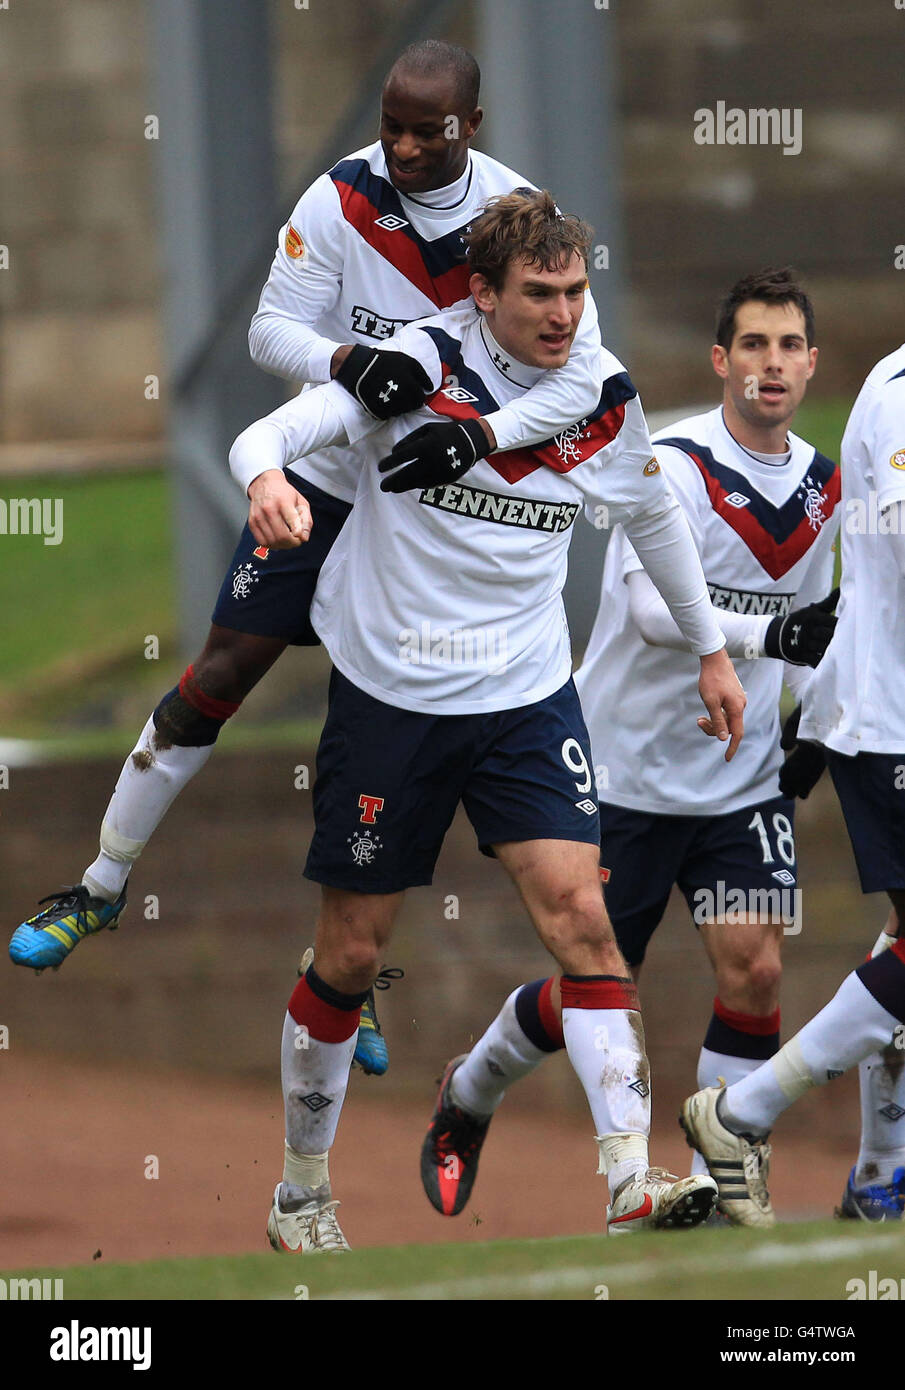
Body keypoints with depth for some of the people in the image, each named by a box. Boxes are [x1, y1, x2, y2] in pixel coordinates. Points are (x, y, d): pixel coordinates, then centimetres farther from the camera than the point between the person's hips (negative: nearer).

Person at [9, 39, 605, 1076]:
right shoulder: (342, 199, -14)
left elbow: (578, 375, -16)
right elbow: (272, 329, -14)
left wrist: (476, 436, -31)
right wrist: (346, 362, -35)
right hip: (322, 478, 0)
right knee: (216, 682, 0)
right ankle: (103, 884, 16)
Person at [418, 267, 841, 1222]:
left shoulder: (822, 487, 6)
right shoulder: (672, 467, -17)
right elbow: (654, 607, -30)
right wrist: (769, 635, -42)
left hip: (742, 777, 5)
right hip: (628, 774, -5)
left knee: (753, 968, -13)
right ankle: (466, 1103, 34)